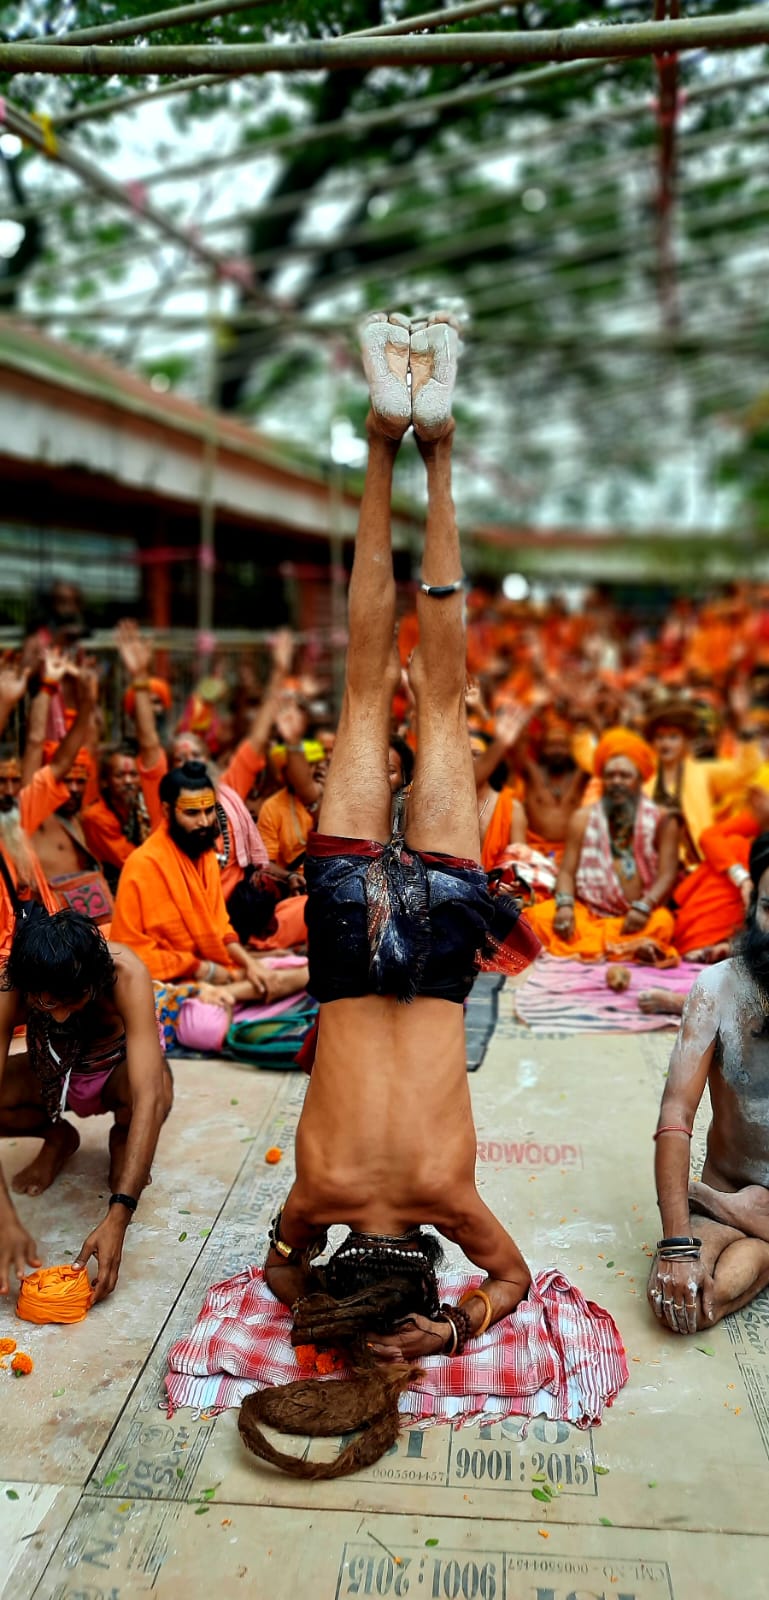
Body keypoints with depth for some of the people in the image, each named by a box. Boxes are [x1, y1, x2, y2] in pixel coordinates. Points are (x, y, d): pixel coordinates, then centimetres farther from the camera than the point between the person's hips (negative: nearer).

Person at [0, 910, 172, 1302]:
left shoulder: (126, 975, -38)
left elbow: (148, 1097, -45)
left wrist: (117, 1218, -53)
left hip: (116, 1071, -2)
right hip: (49, 1074, 2)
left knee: (159, 1087, -38)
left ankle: (121, 1139, 0)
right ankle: (58, 1139, 4)